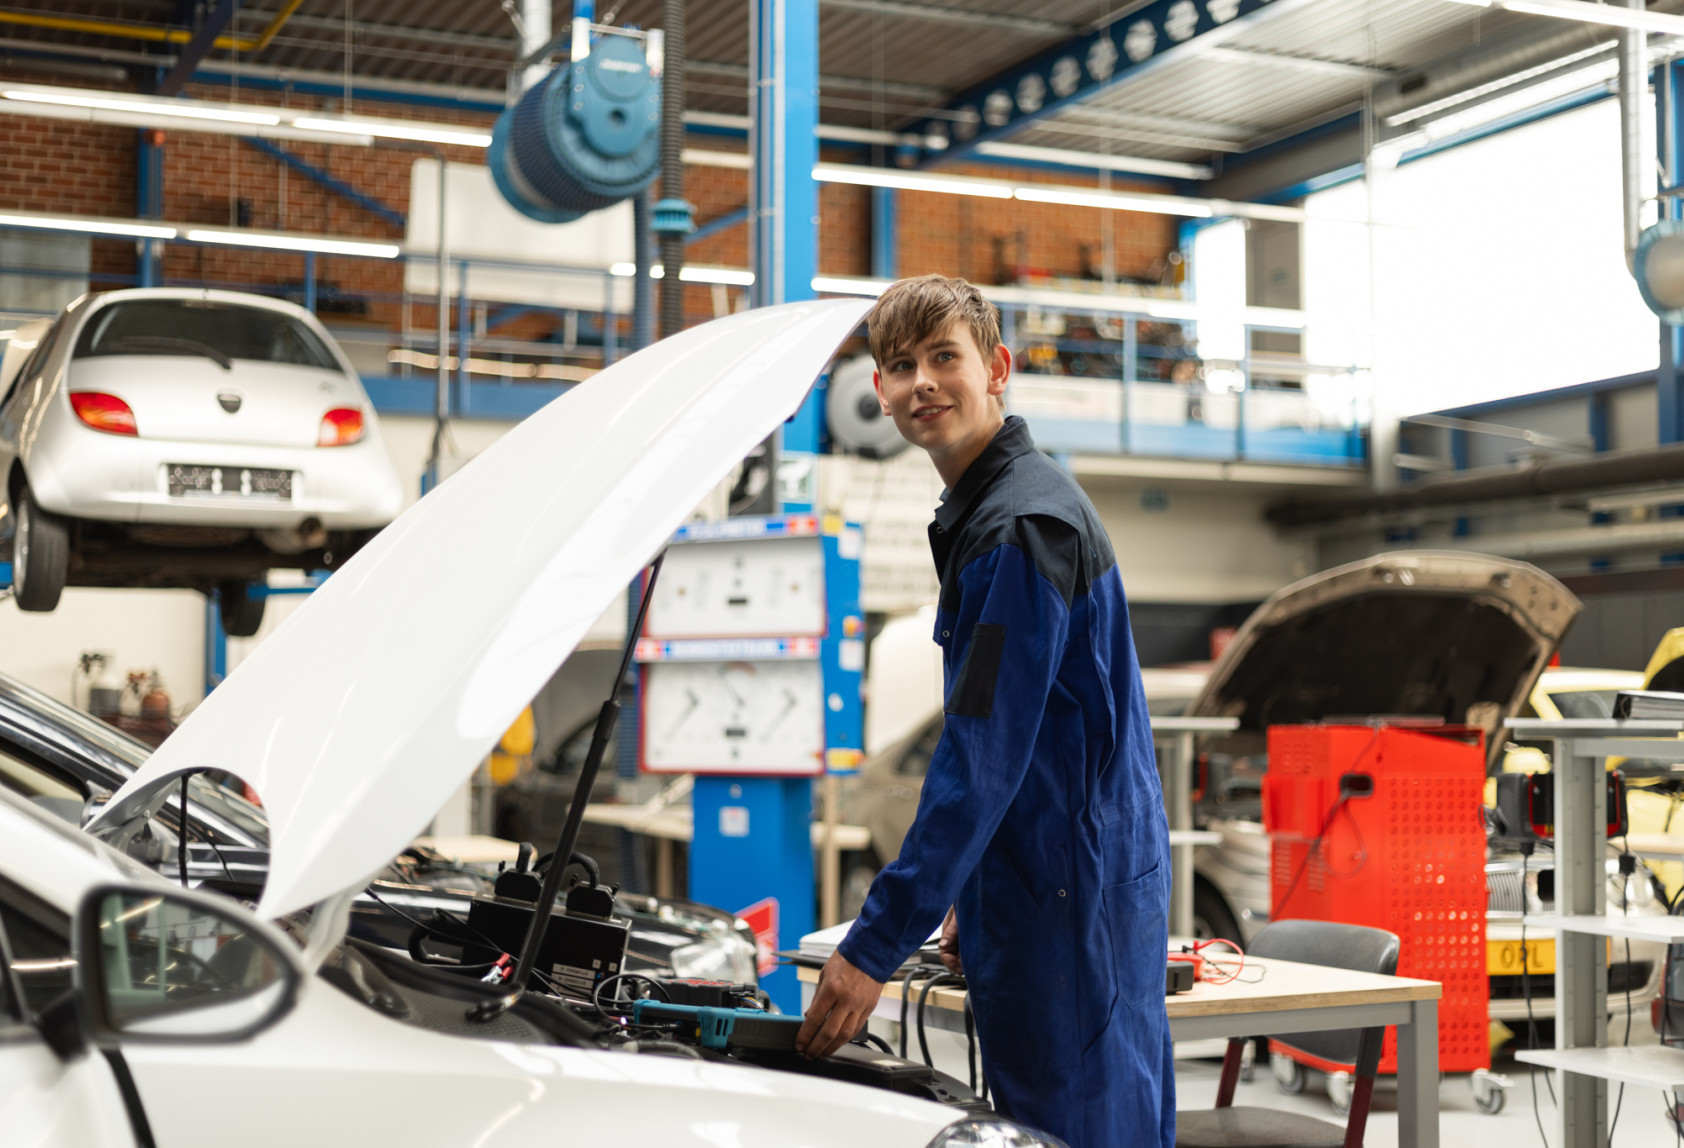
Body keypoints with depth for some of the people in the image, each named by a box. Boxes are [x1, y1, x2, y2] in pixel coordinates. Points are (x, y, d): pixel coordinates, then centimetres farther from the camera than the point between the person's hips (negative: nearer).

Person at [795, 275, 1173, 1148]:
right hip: (1031, 890, 10)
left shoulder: (1023, 525, -18)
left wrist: (875, 946, -20)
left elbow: (983, 759, -22)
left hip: (1072, 901, -10)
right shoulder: (977, 512, 15)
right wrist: (969, 896, 21)